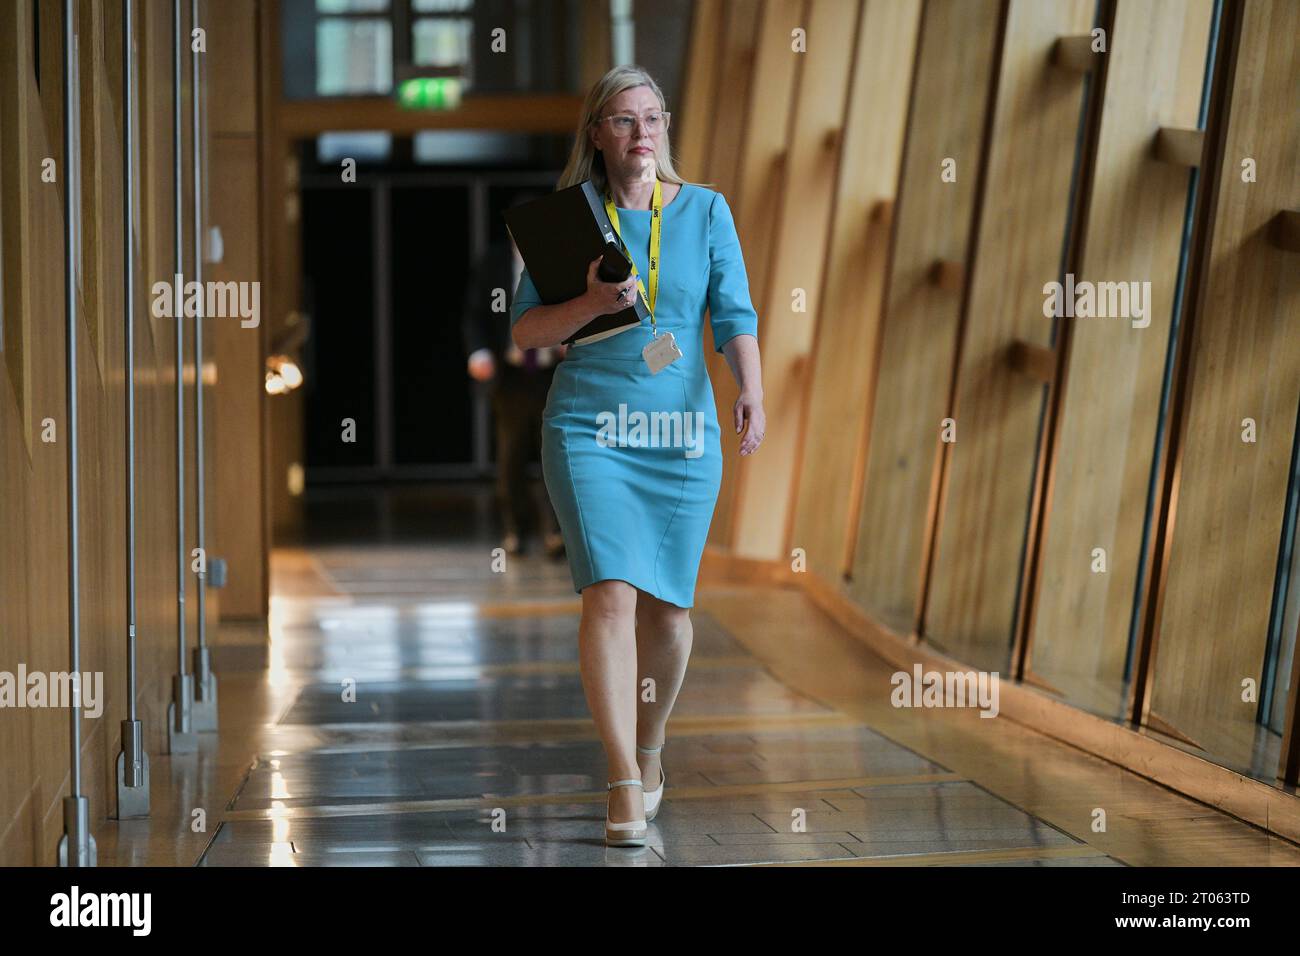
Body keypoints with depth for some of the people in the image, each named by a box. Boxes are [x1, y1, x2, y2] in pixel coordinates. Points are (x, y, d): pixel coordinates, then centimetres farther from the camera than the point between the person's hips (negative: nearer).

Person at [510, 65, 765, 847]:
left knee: (669, 603, 7)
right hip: (590, 428, -2)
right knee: (611, 592, -16)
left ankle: (650, 749, 30)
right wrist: (590, 303, -16)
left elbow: (734, 315, -2)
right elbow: (524, 330, 2)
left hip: (684, 431, 2)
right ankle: (625, 784, -14)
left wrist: (752, 392, -20)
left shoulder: (706, 211, 6)